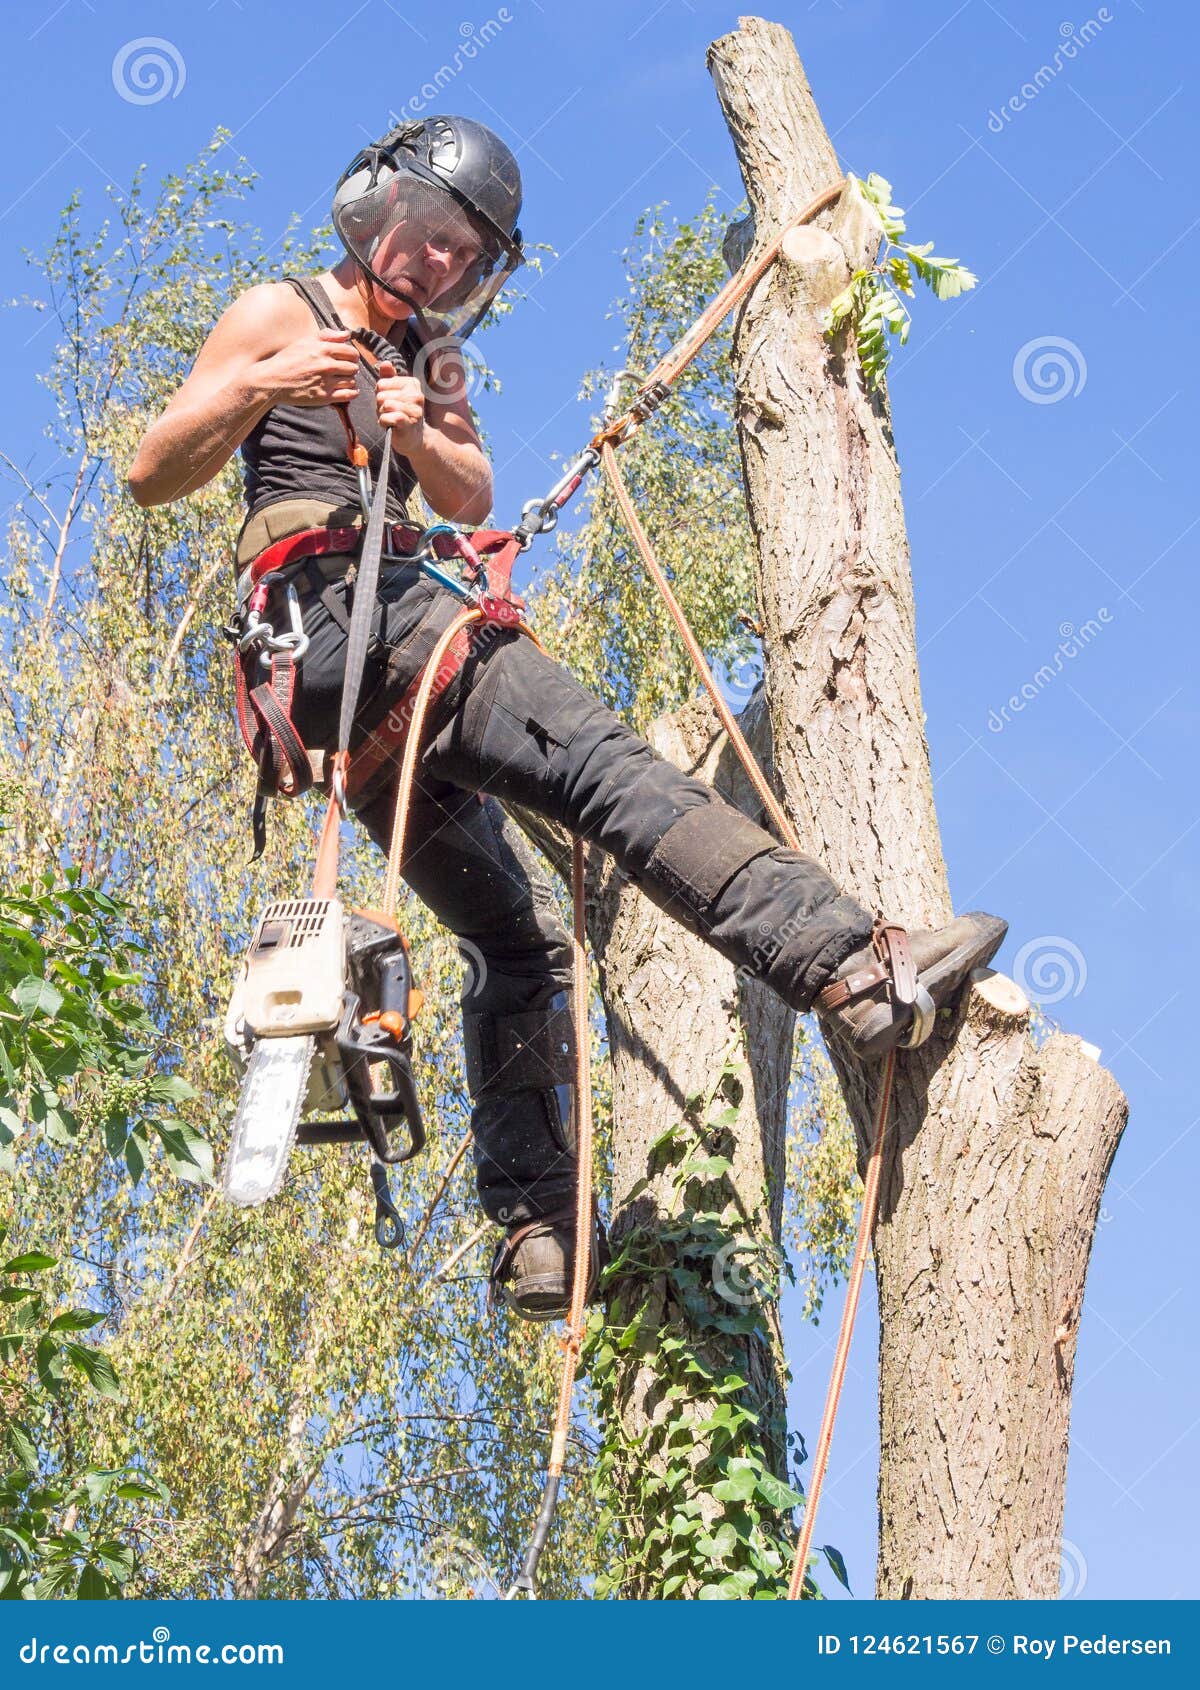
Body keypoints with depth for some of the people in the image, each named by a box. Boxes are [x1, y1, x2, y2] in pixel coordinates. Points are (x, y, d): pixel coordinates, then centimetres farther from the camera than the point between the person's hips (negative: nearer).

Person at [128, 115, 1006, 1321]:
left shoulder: (429, 356, 28)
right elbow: (152, 477, 2)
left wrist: (417, 434, -8)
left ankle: (536, 1229, 7)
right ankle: (852, 971, -40)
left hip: (394, 628, 9)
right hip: (332, 603, -9)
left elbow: (470, 498, 14)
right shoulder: (281, 316, 8)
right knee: (605, 764, -27)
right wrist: (253, 389, -16)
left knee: (517, 936, 7)